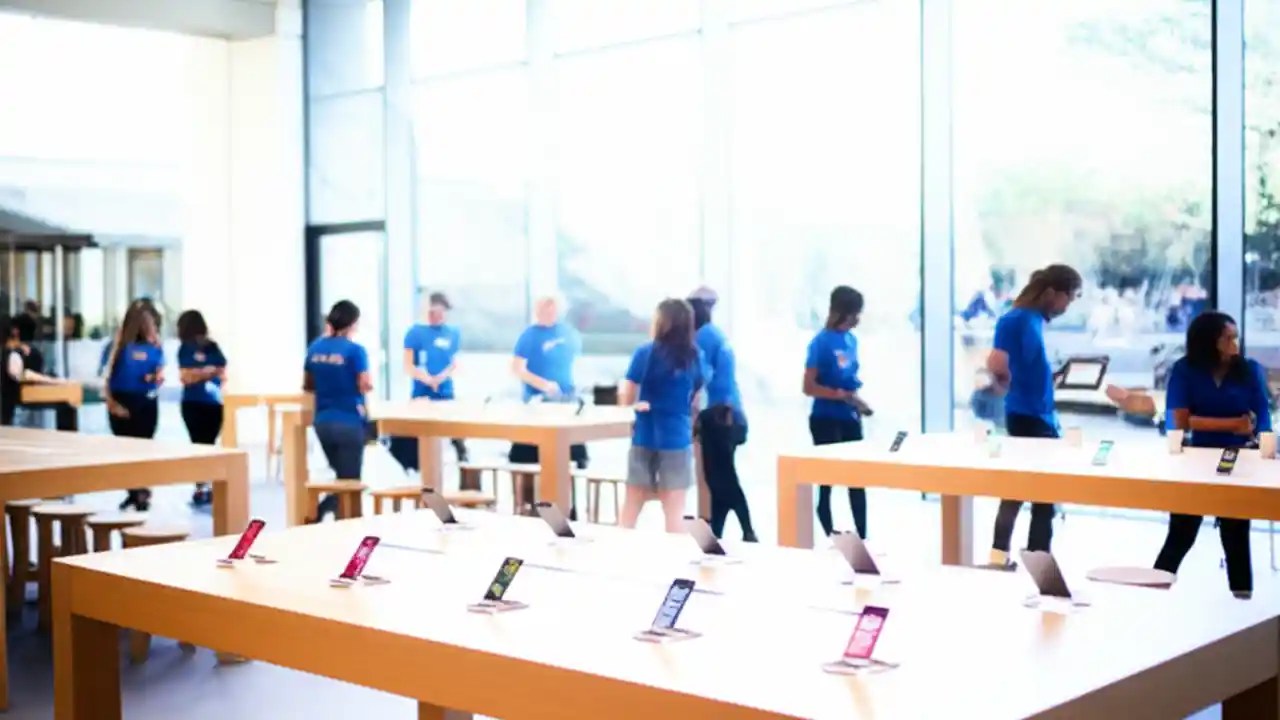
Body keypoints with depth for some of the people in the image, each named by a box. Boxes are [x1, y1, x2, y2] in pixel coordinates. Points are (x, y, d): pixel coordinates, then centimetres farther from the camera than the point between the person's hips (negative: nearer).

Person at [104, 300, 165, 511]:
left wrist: (158, 378, -16)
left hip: (146, 403, 1)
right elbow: (107, 374, -4)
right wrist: (111, 403, -10)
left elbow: (160, 371, 8)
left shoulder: (154, 345, 0)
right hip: (121, 402, -1)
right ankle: (133, 493, 19)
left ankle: (143, 494, 8)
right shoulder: (119, 344, -6)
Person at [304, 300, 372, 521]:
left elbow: (307, 386, 13)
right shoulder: (355, 350, -13)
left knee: (343, 478, 20)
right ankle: (318, 514, -18)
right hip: (349, 422, -6)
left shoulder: (315, 348, 6)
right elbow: (366, 385, -15)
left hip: (322, 422, 6)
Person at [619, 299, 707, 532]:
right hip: (678, 437, 1)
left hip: (646, 436, -1)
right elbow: (694, 399, 11)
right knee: (675, 511, 5)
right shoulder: (696, 357, 0)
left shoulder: (646, 353, -9)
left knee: (631, 508, 12)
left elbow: (626, 400, -5)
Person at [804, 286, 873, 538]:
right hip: (826, 421, -7)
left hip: (850, 419, 7)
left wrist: (858, 400, 2)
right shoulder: (822, 342, -14)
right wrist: (842, 395, -20)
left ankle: (862, 537, 18)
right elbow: (809, 387, -15)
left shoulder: (851, 340, 7)